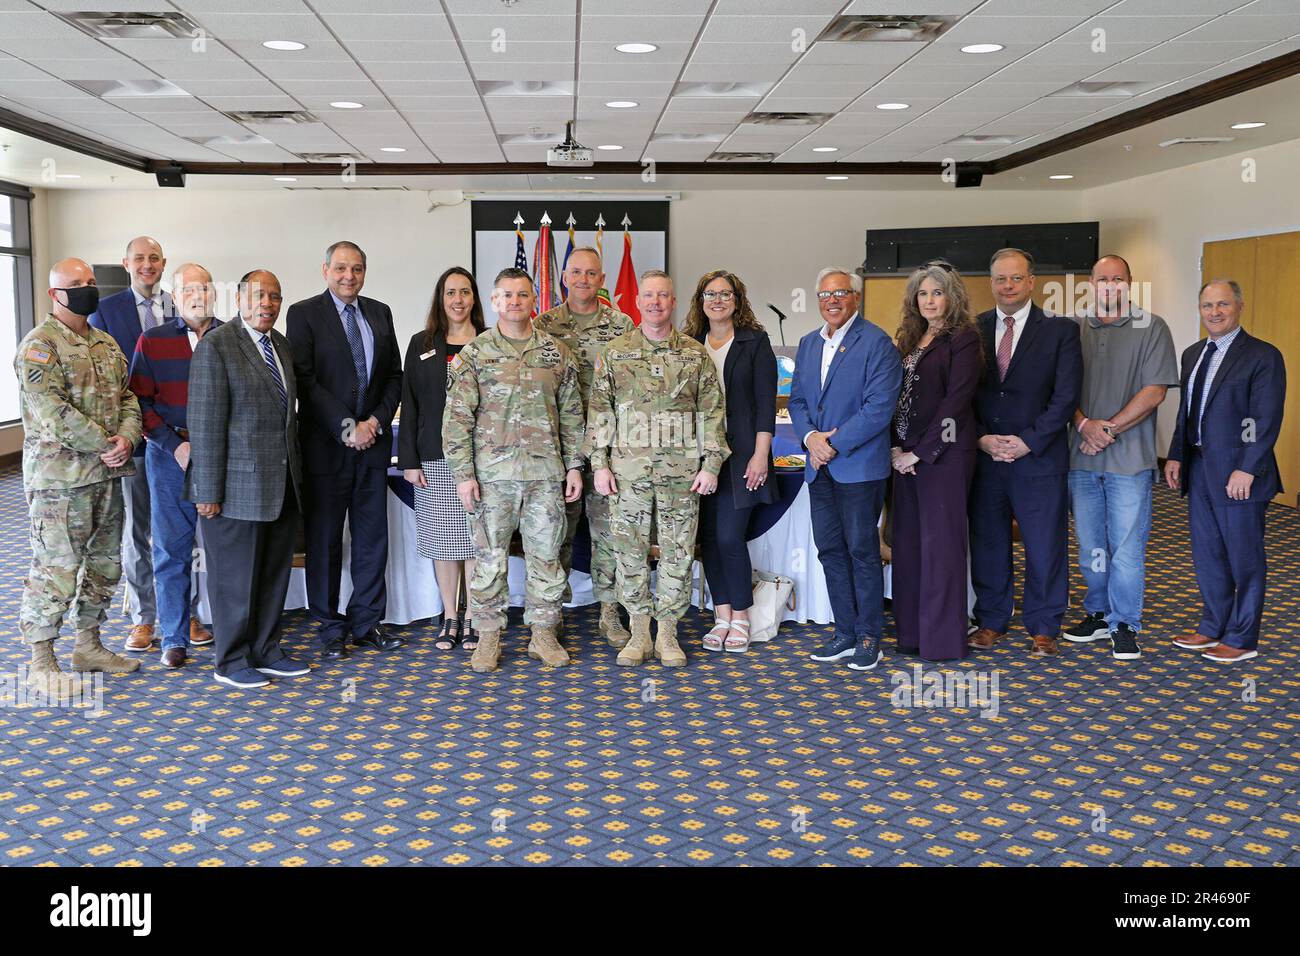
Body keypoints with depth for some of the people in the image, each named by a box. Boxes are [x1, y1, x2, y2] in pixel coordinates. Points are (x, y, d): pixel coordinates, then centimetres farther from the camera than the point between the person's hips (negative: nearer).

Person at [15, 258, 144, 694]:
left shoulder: (105, 343, 15)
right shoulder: (38, 346, -10)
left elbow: (127, 397, 13)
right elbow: (53, 414, -19)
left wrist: (127, 436, -7)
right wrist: (106, 444, -17)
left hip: (106, 474, 8)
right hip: (60, 478, -8)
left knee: (105, 563, 15)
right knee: (55, 569, -4)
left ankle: (88, 645, 28)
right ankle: (41, 661, 7)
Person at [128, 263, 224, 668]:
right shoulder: (152, 341, 5)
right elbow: (140, 402, 2)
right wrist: (175, 445, -9)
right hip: (170, 455, 0)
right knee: (172, 547, 4)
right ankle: (175, 637, 14)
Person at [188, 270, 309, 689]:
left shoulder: (281, 344, 13)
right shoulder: (216, 345, -11)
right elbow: (205, 423, -15)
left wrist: (295, 472, 15)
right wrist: (208, 490, -17)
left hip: (282, 485, 8)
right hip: (238, 483, -8)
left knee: (274, 571, 14)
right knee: (235, 575, 3)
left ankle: (264, 651, 27)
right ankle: (231, 662, 16)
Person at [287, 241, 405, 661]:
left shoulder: (380, 313, 11)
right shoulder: (304, 313, -3)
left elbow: (394, 375, 11)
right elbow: (305, 380, -11)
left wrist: (376, 421, -4)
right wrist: (346, 427, -15)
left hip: (373, 440, 4)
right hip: (327, 444, -4)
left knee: (372, 536, 9)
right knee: (324, 539, 4)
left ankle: (366, 621, 19)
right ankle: (330, 627, 15)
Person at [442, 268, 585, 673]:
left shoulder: (556, 352, 7)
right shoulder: (474, 354, 0)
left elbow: (571, 413, 11)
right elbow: (457, 417, -3)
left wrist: (574, 465, 6)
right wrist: (463, 473, -8)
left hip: (546, 472, 2)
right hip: (492, 473, -2)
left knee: (546, 556, 8)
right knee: (490, 559, 4)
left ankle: (544, 635, 20)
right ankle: (488, 636, 17)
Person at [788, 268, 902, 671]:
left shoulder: (876, 343, -9)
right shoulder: (808, 344, 14)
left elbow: (879, 407, -16)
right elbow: (797, 400, 15)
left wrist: (835, 444, -15)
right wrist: (810, 436, -5)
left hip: (859, 466, -7)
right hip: (820, 468, 7)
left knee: (862, 551, 0)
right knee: (830, 550, 10)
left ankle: (869, 638, 11)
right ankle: (845, 634, 20)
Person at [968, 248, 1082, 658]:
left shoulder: (1060, 330, -1)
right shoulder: (973, 330, 6)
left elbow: (1065, 396, -6)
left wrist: (1026, 441, -13)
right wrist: (982, 439, -8)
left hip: (1039, 457, -2)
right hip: (983, 456, 2)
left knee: (1045, 545, 5)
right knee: (987, 543, 9)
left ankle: (1043, 627, 18)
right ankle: (990, 620, 23)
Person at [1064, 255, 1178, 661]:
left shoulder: (1151, 328, -1)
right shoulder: (1074, 329, 8)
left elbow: (1154, 391, -7)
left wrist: (1109, 429, -12)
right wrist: (1085, 424, -11)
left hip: (1129, 458, -3)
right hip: (1082, 456, 4)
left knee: (1127, 547, -2)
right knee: (1090, 545, 12)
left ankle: (1124, 626, 10)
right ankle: (1098, 615, 26)